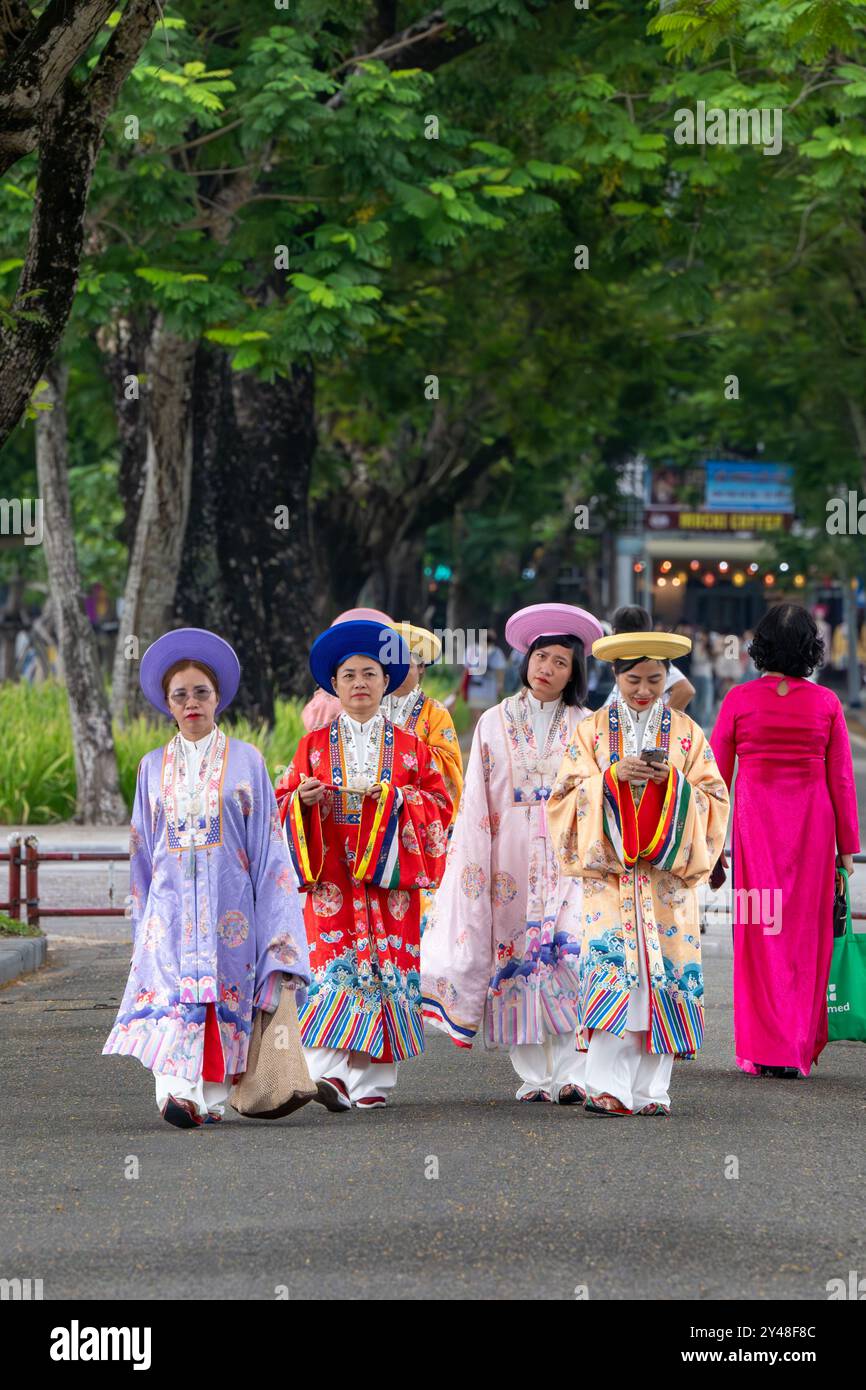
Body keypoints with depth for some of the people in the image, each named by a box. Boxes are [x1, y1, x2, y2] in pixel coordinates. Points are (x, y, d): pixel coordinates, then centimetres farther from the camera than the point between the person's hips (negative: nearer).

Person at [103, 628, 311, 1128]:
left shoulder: (246, 760, 5)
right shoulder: (154, 767, 12)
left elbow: (268, 840, 4)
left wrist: (274, 918, -2)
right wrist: (142, 911, 15)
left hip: (229, 900, -1)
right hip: (171, 899, 1)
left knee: (224, 993, -3)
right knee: (172, 989, -15)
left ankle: (214, 1096, 4)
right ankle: (177, 1091, -27)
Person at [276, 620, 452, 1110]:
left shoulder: (411, 748, 11)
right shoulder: (313, 746, 12)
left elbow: (441, 805, 6)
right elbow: (283, 801, 12)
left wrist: (395, 798, -11)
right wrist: (303, 798, -10)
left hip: (389, 876, 1)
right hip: (332, 875, -1)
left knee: (387, 967, -2)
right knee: (335, 962, -14)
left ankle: (373, 1081, 4)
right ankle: (330, 1070, -22)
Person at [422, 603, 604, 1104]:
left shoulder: (585, 726, 9)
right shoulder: (494, 723, 11)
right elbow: (476, 801, 9)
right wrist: (472, 864, 2)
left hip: (568, 856, -1)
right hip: (511, 858, 1)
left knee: (570, 955, -15)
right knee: (516, 956, -3)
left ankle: (571, 1074, -18)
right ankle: (532, 1075, 2)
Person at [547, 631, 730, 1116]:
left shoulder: (686, 733, 9)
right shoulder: (592, 730, 9)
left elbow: (713, 799, 5)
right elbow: (568, 794, 3)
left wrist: (674, 783, -13)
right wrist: (611, 777, -15)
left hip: (669, 873, 1)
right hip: (609, 869, -1)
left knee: (663, 970, -3)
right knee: (612, 966, -13)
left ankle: (652, 1089, 3)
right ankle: (608, 1088, -17)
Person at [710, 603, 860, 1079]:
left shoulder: (739, 700, -4)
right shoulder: (826, 703, -2)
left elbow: (715, 776, 0)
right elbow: (841, 779, 0)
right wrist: (848, 846, 7)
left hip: (756, 825, -1)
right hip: (812, 826, 1)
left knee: (760, 936, 5)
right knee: (805, 934, 10)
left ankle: (765, 1052, 2)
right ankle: (800, 1051, 13)